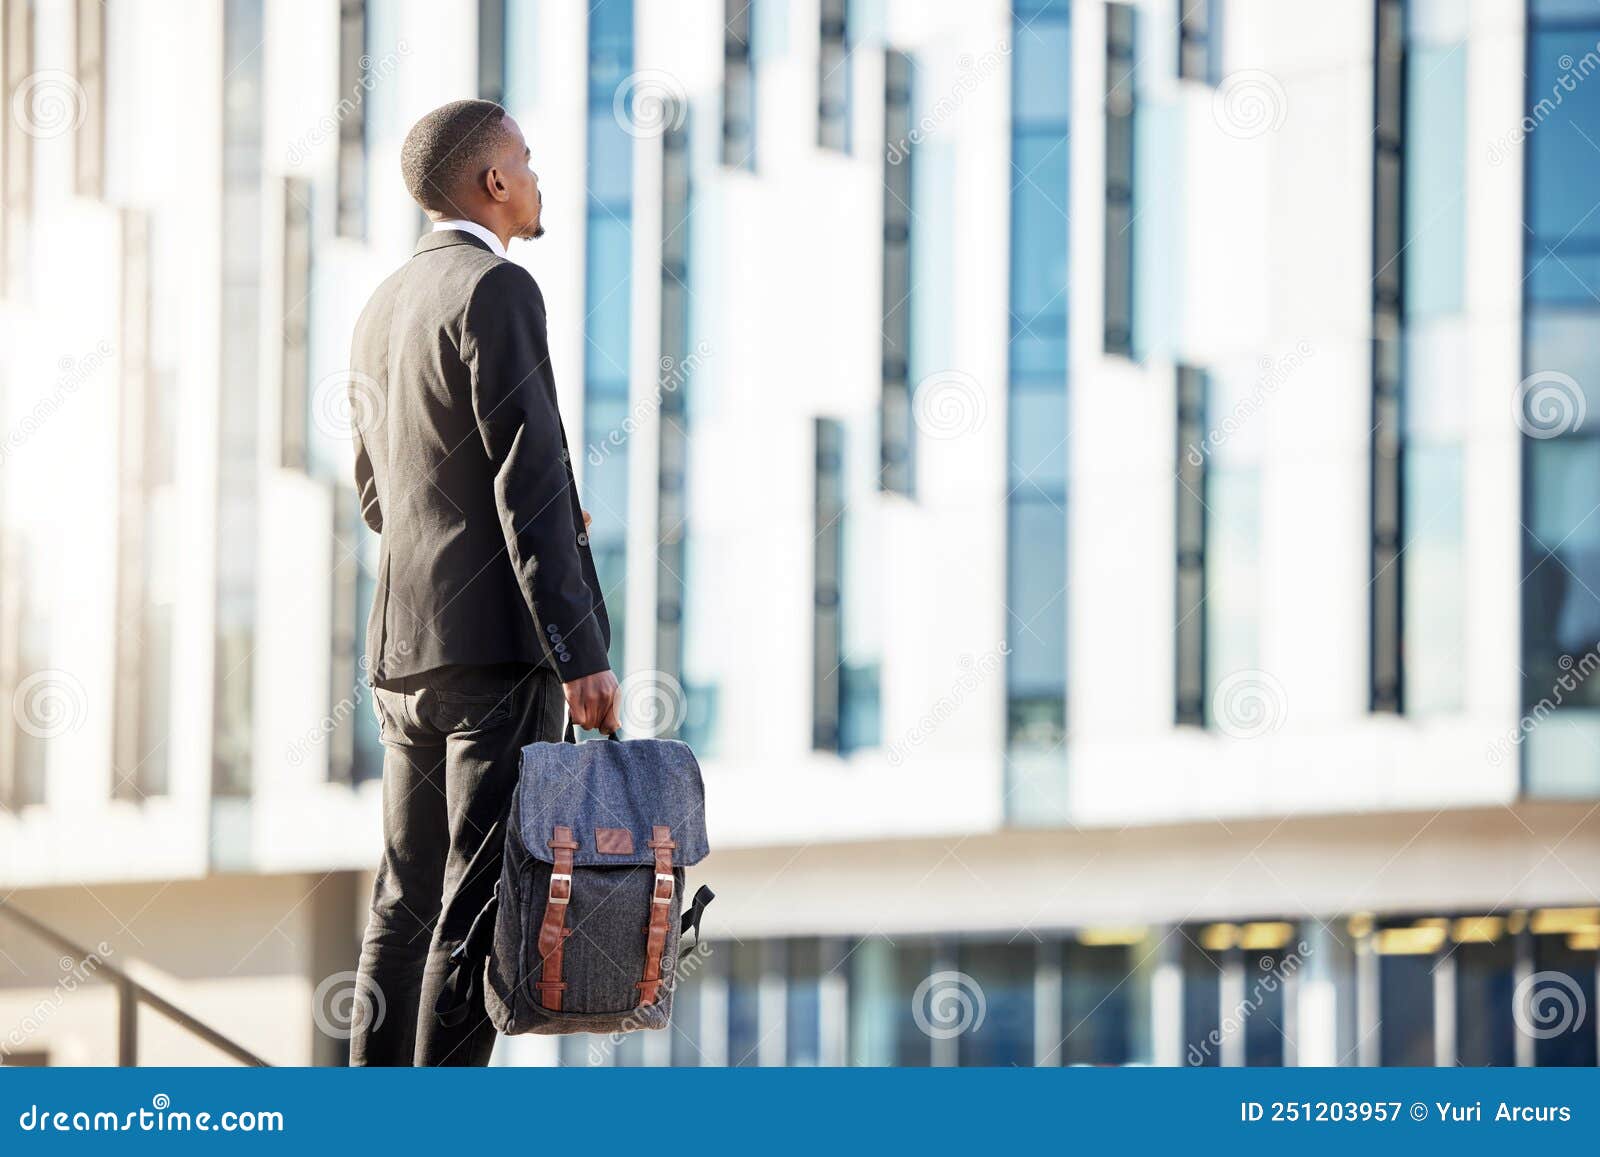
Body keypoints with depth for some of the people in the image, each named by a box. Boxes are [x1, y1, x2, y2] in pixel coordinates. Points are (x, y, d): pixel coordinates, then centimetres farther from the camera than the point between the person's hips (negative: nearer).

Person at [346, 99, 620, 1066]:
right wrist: (581, 655, -18)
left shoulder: (384, 309, 17)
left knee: (410, 901, 10)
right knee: (486, 896, -8)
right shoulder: (497, 291, -10)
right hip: (500, 642, -9)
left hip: (401, 652, 9)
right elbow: (529, 483, -17)